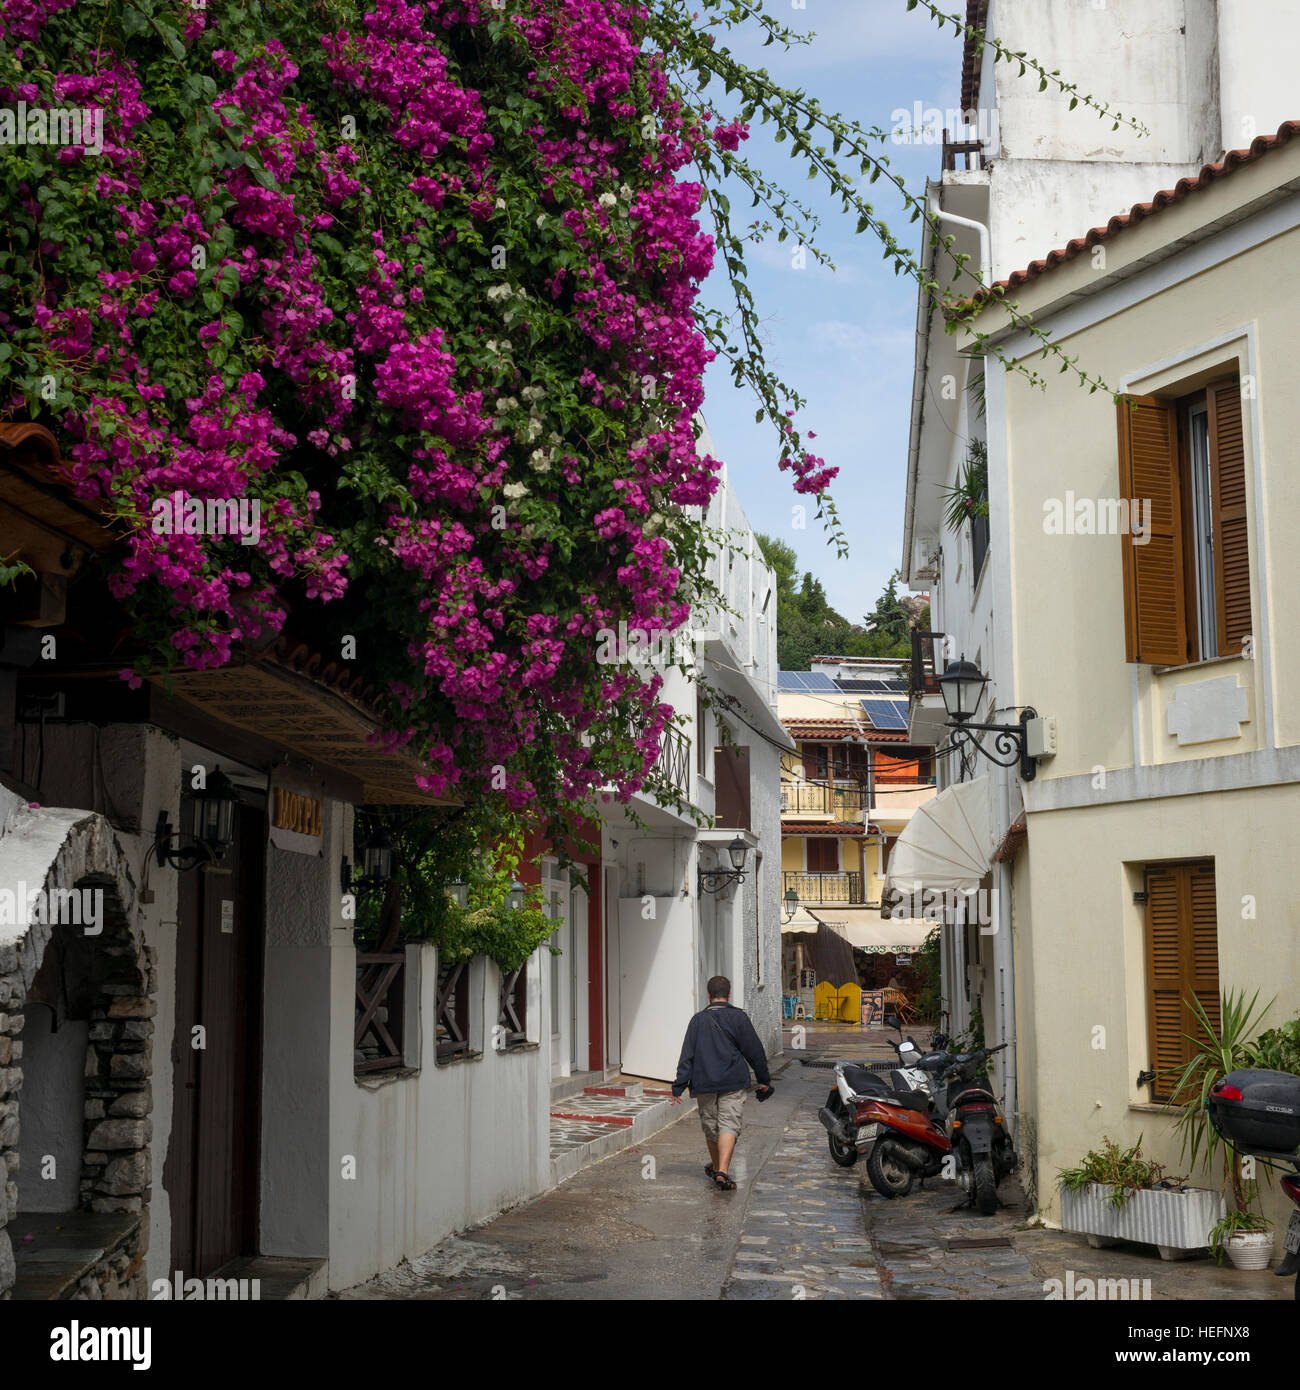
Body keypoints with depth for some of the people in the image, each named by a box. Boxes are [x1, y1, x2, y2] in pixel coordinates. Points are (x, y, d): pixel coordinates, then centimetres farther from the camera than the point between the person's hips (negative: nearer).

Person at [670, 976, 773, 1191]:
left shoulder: (698, 1020, 4)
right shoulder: (738, 1017, -1)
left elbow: (687, 1056, 2)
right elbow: (754, 1050, 1)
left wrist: (679, 1087, 2)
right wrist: (764, 1079, 11)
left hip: (704, 1084, 2)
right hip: (733, 1083, -2)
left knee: (710, 1126, 16)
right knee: (729, 1125, -6)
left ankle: (716, 1167, 33)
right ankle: (721, 1171, -23)